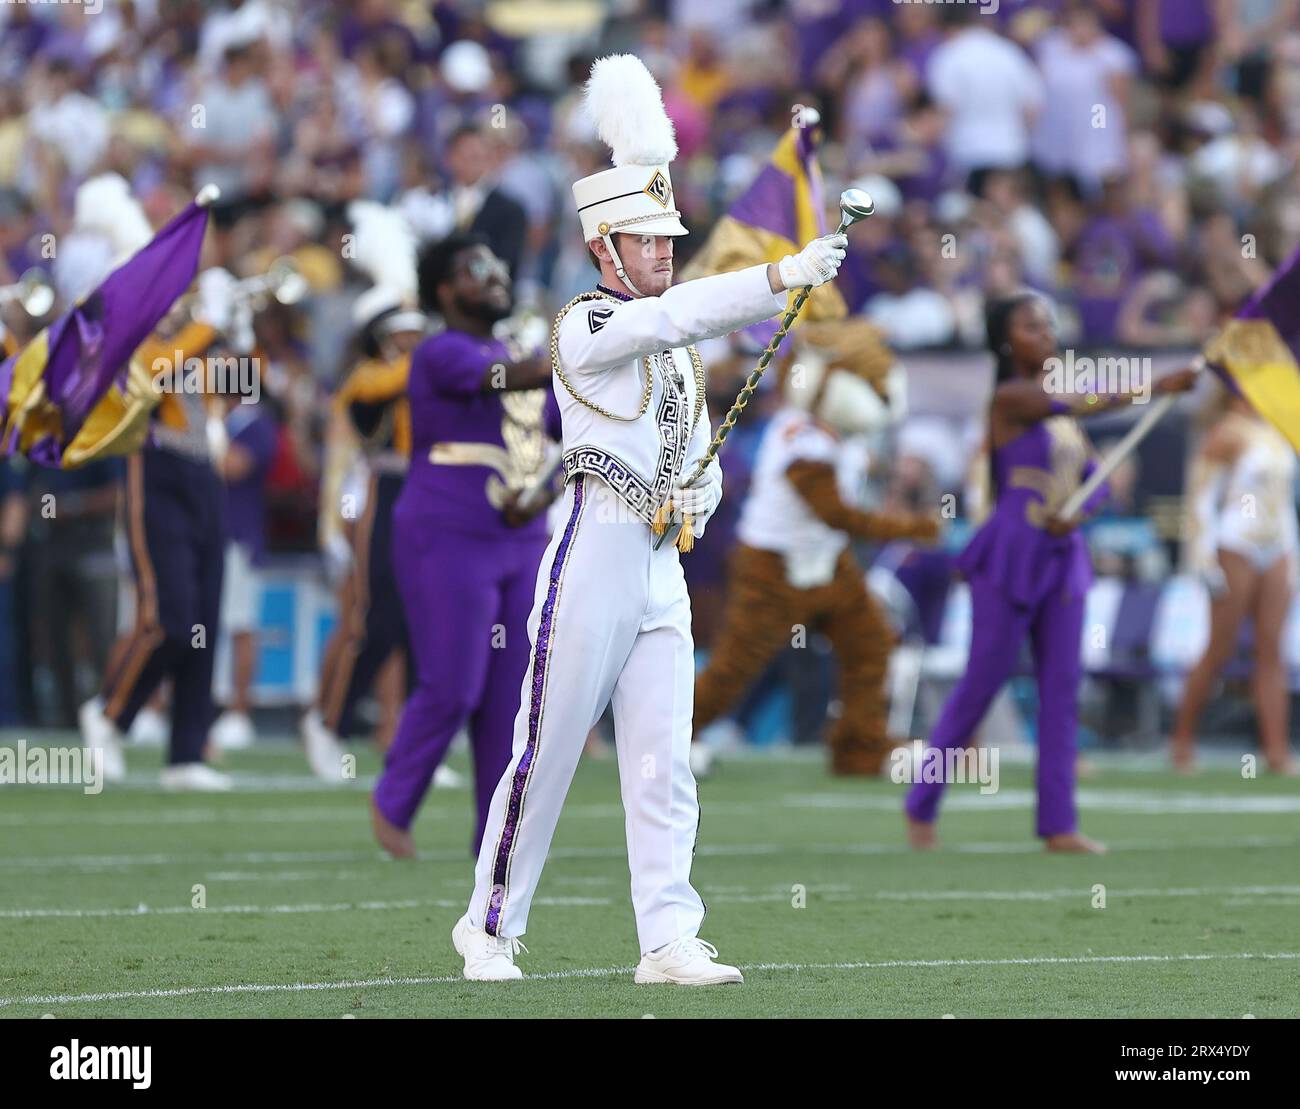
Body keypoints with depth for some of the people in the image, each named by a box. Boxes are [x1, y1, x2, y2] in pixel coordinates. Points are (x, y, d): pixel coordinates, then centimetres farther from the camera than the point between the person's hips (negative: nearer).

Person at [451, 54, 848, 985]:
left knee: (665, 767, 2)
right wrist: (782, 276, -33)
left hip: (663, 572, 7)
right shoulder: (584, 329, -8)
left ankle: (670, 941, 1)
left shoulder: (678, 351, 16)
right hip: (592, 560, -7)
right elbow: (671, 313, -23)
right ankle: (490, 927, 8)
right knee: (544, 756, -2)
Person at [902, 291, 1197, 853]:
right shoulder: (1009, 397, -7)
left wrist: (1077, 515, -10)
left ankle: (1059, 825, -2)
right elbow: (1076, 404, -24)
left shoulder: (1058, 405, 15)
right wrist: (1153, 389, -30)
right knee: (982, 683, -1)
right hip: (1009, 559, -7)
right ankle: (921, 806, 13)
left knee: (1062, 686, -1)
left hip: (1061, 561, 7)